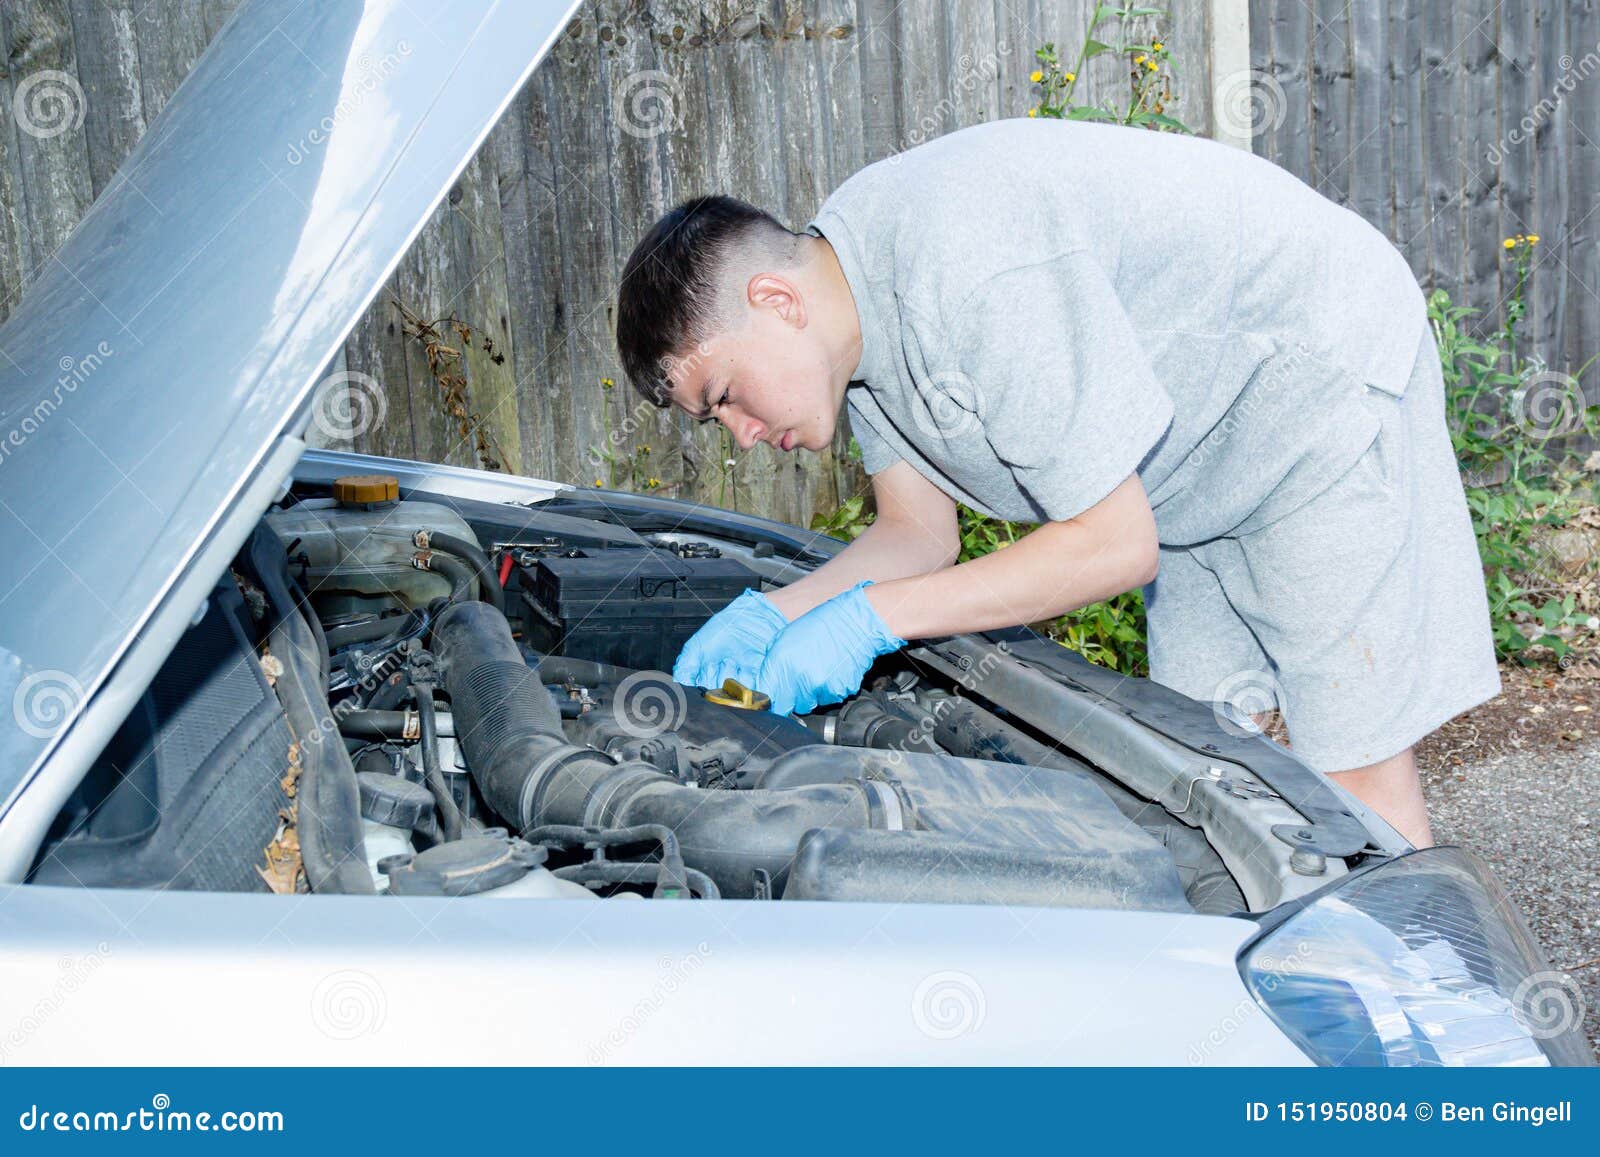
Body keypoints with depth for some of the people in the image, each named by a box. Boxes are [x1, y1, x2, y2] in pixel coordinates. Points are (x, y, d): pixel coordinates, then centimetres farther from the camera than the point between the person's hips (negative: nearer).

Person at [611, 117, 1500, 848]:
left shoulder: (974, 279, -36)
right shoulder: (855, 289, -6)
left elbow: (1117, 546, -31)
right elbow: (918, 532, 2)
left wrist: (869, 619, -29)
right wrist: (769, 616, -15)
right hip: (1206, 455, 9)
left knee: (1356, 771, -9)